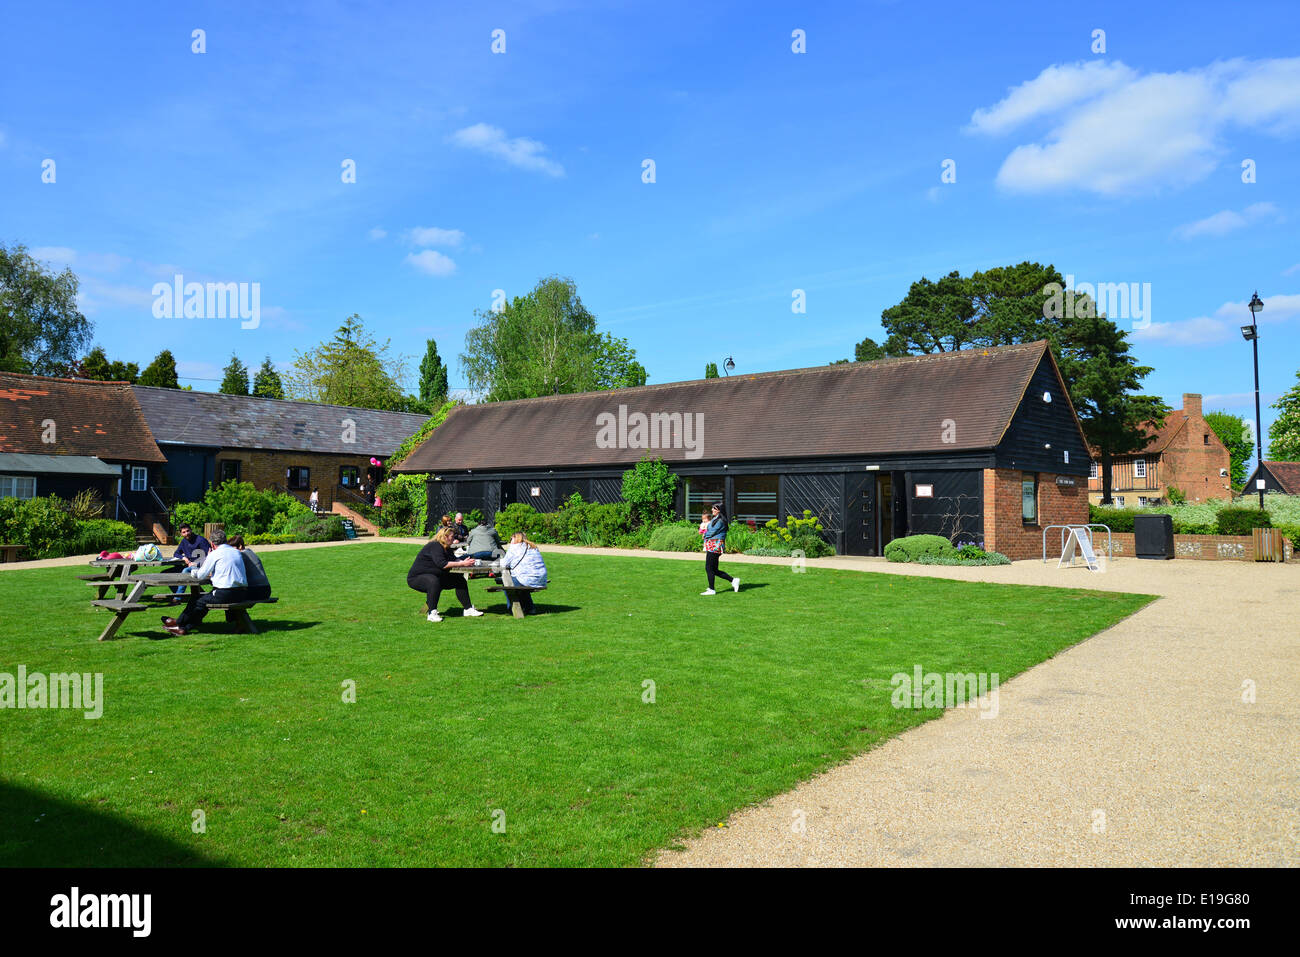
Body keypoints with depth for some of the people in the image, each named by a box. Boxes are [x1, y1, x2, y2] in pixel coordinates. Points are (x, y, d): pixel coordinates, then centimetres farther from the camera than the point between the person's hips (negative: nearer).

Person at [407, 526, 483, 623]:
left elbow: (453, 560, 4)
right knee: (434, 581, -42)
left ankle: (468, 609, 11)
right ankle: (432, 613, -36)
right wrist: (462, 564, -32)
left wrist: (465, 562, -15)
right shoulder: (435, 546, -23)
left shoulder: (446, 549, 8)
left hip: (436, 577, 10)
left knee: (460, 580, 6)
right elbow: (441, 564, -33)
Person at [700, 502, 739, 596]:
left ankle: (711, 590, 2)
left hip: (715, 546, -10)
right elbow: (708, 531, 21)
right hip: (711, 546, 10)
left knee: (709, 568, -5)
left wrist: (705, 535, 4)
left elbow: (712, 532, -14)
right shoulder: (714, 519, 17)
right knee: (714, 570, 11)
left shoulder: (720, 521, -14)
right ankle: (733, 580, 15)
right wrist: (706, 534, 1)